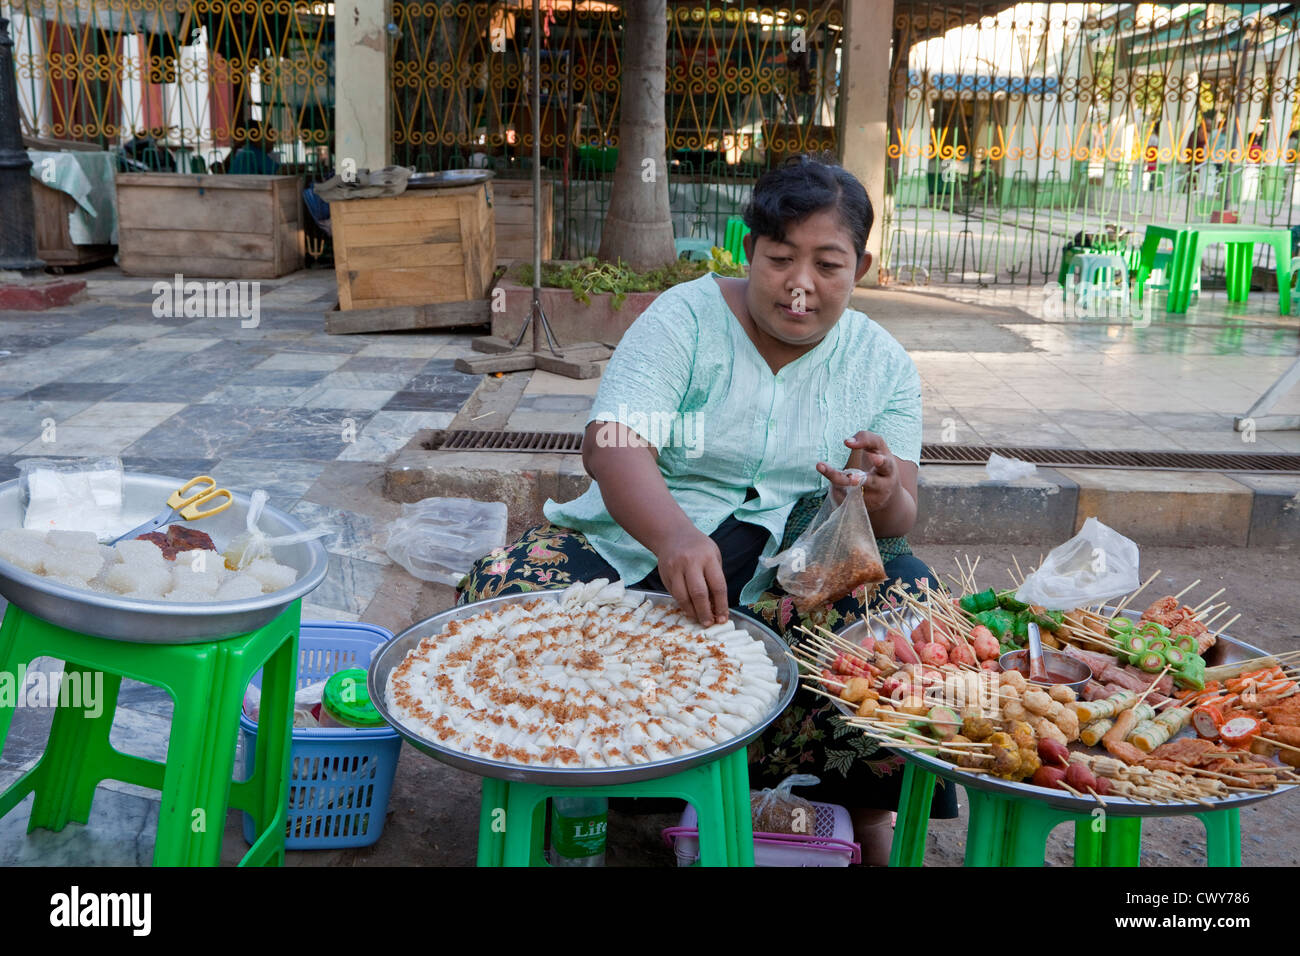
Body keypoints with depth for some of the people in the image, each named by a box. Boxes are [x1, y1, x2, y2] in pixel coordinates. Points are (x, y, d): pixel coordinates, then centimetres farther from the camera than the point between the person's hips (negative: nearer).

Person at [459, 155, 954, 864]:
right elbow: (609, 442, -21)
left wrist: (883, 500, -28)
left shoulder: (884, 365, 6)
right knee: (498, 594, -25)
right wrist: (676, 537, -42)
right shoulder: (685, 318, -5)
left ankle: (867, 811, -6)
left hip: (797, 573, 2)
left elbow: (901, 517, -1)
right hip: (639, 539, -1)